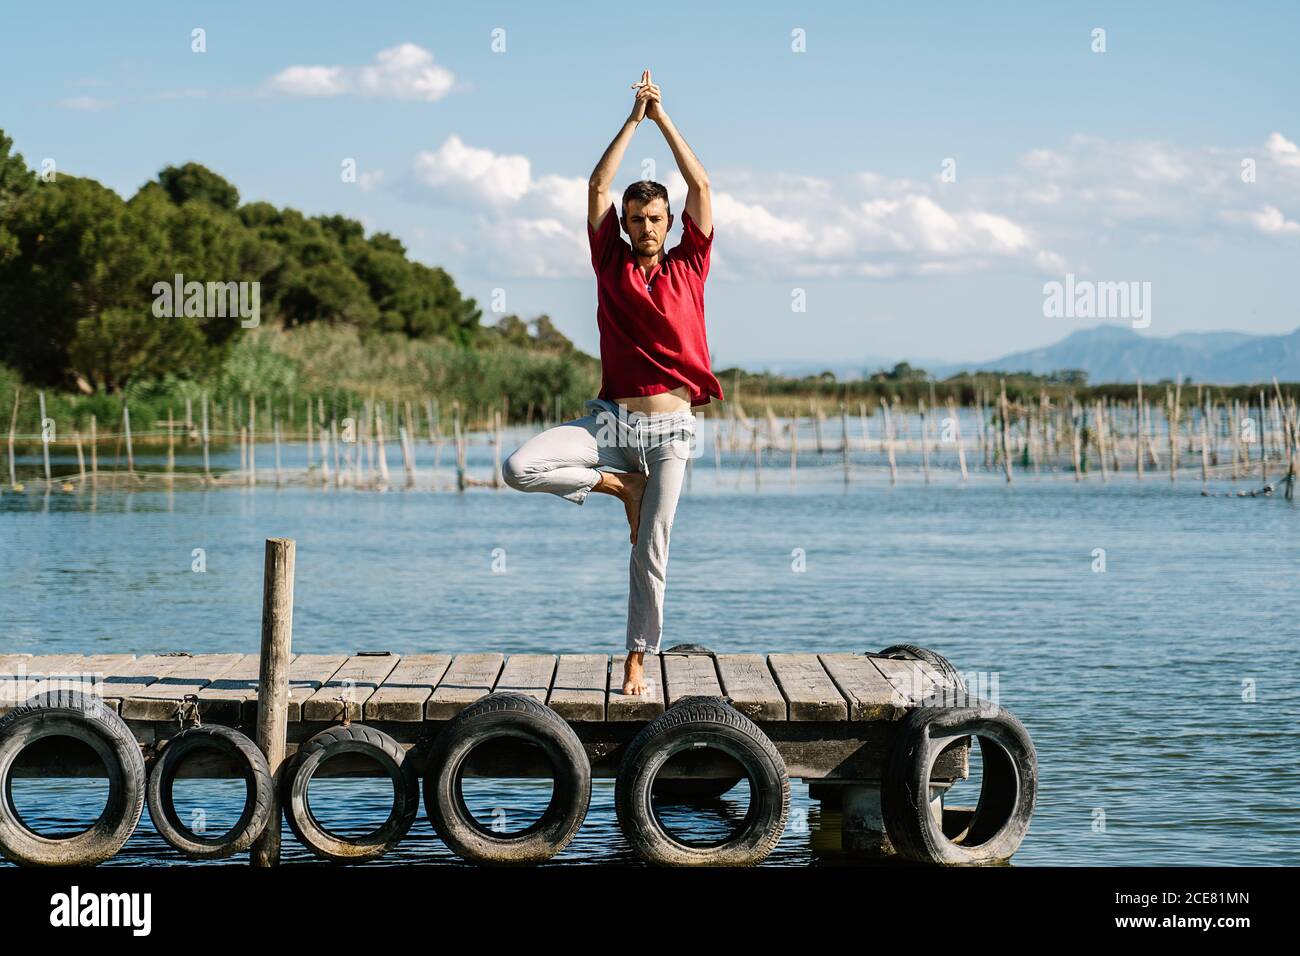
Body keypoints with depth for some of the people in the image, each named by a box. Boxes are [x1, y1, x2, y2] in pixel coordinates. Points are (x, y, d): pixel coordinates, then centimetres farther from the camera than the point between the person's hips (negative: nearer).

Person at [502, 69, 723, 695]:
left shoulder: (688, 267, 7)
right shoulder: (611, 263, 7)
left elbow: (699, 185, 2)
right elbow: (598, 186, 2)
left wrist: (663, 117, 3)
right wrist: (634, 119, 3)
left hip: (669, 428, -1)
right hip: (610, 420, 1)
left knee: (651, 553, -2)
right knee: (519, 468, -20)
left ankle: (637, 660, 10)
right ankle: (620, 485, 0)